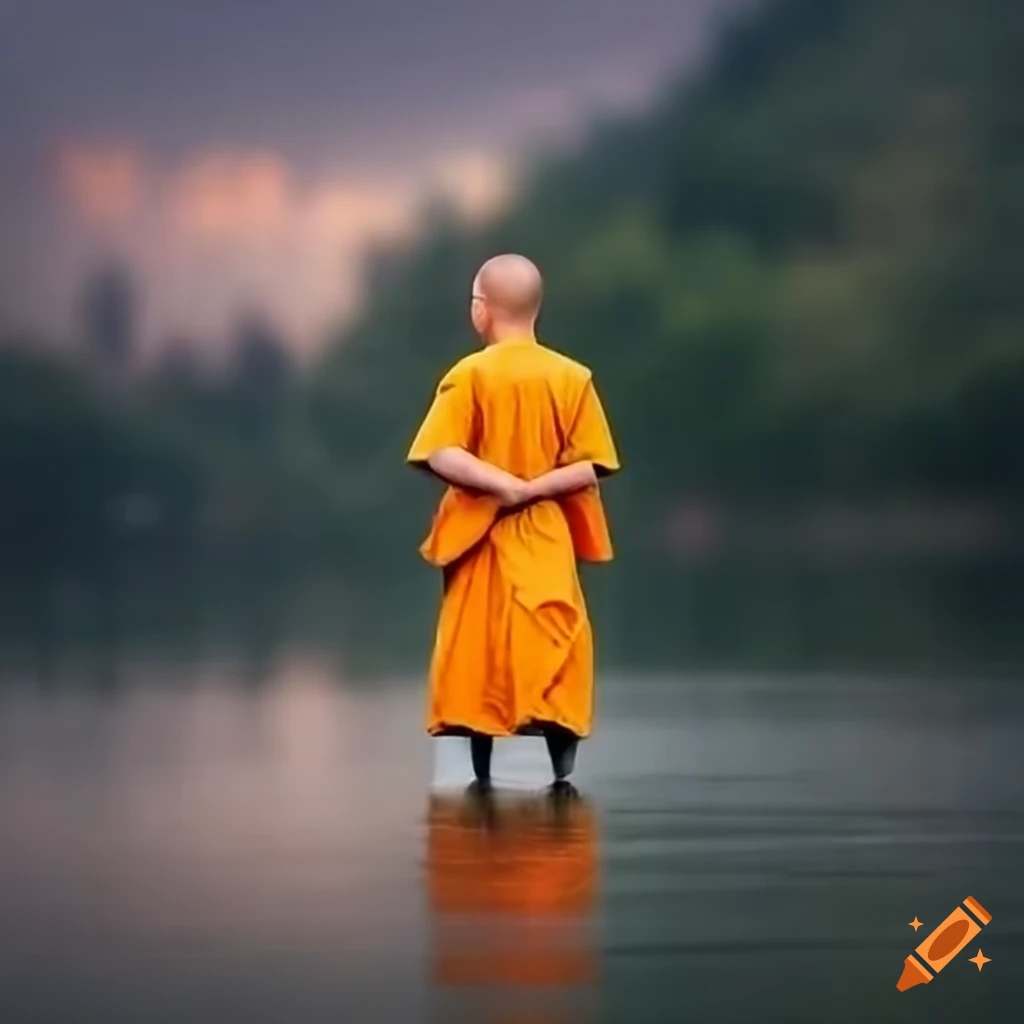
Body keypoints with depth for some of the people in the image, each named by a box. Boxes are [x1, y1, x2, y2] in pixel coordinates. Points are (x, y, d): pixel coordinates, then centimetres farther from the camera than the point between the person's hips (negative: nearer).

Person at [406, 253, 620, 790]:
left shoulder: (470, 374, -8)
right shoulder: (572, 377, -1)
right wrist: (535, 488, -12)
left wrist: (505, 486, -18)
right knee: (553, 651, 3)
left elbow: (442, 457, -18)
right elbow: (591, 466, -8)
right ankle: (562, 773, -5)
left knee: (479, 650, 6)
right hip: (546, 536, 1)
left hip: (482, 534, -1)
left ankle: (482, 776, 7)